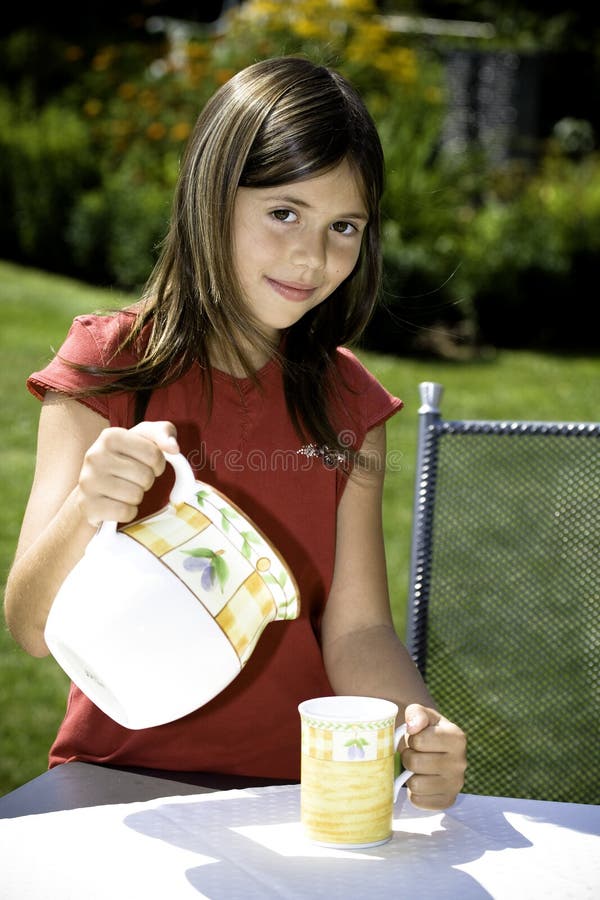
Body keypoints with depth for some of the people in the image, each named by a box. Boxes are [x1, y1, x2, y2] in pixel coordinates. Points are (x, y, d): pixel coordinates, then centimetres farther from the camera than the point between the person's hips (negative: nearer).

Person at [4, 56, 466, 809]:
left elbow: (356, 628, 3)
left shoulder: (347, 402, 7)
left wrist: (418, 726, -18)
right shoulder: (108, 367, -3)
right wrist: (85, 512, -29)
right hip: (120, 780, -2)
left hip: (292, 794, 3)